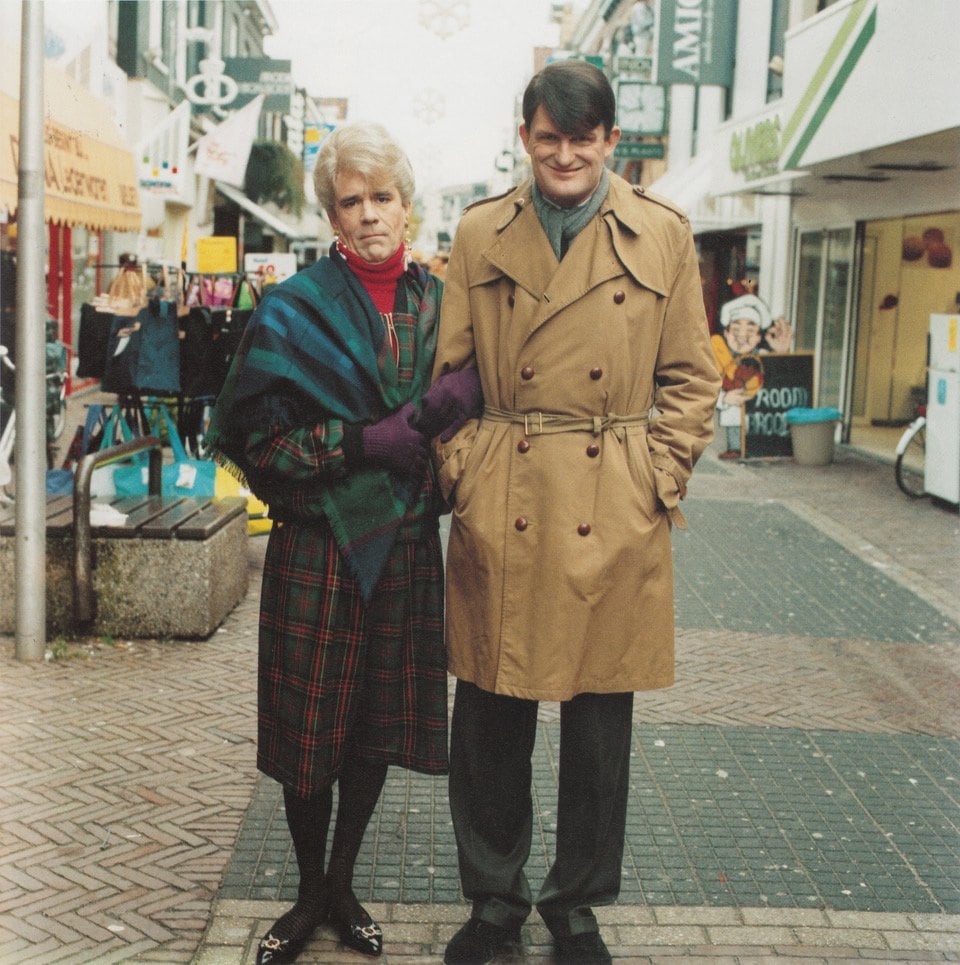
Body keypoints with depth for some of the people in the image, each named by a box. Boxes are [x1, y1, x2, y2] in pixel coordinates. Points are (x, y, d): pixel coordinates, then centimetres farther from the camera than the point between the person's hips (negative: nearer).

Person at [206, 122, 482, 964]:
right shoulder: (297, 310, -5)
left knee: (379, 725, 11)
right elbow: (261, 440, -9)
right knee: (310, 729, 6)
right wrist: (368, 442, -20)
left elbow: (468, 401, 9)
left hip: (405, 546, 3)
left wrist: (434, 417, -14)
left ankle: (343, 886, 29)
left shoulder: (436, 304, 5)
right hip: (320, 546, -3)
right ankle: (309, 893, 26)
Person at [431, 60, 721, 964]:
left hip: (613, 515, 0)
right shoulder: (480, 234, 6)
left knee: (599, 718, 9)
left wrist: (660, 482, -3)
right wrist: (461, 473, -2)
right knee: (490, 716, 7)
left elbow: (690, 378, 6)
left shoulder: (663, 235, 4)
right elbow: (451, 372, 8)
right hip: (503, 510, 1)